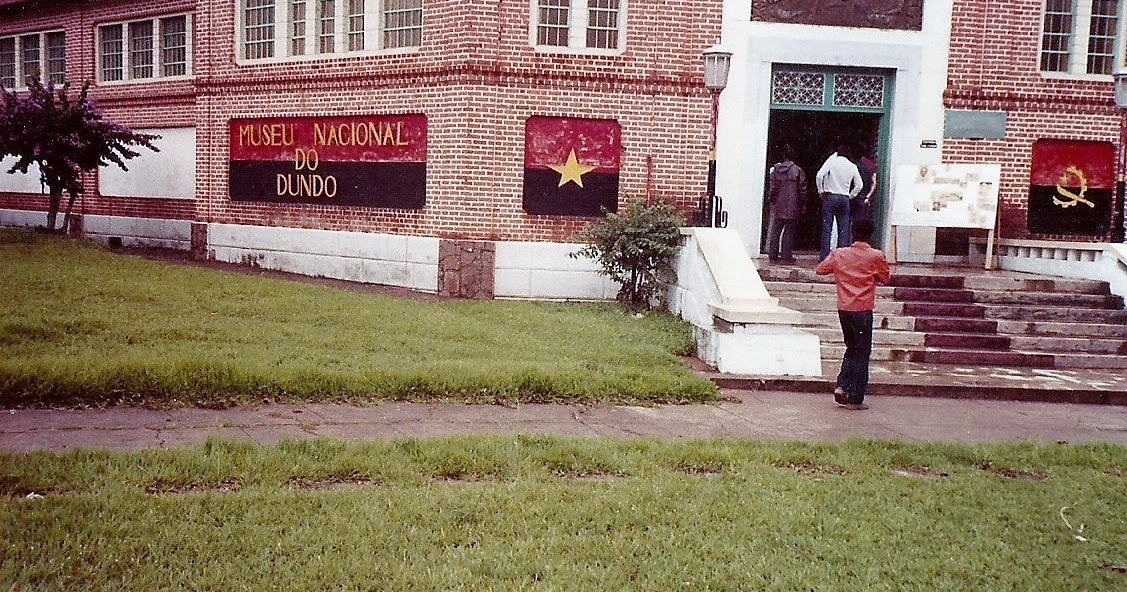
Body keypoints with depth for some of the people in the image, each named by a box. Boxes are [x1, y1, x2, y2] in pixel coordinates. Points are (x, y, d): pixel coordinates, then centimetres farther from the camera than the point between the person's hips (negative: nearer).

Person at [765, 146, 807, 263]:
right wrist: (802, 205, 4)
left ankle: (773, 255, 10)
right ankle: (786, 255, -2)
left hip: (778, 206, 3)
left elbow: (772, 187, 4)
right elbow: (802, 189, -3)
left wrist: (771, 200, 15)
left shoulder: (776, 169, 3)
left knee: (776, 230, 9)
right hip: (792, 207, -3)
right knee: (789, 231, 0)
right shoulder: (798, 171, -5)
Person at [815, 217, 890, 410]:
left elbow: (820, 269, 13)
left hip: (843, 310, 4)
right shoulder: (876, 256, -7)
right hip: (863, 311, -4)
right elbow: (886, 278, 7)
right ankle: (855, 399, 6)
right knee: (862, 354, 5)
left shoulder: (839, 254, 1)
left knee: (851, 349, 21)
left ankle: (842, 387, 7)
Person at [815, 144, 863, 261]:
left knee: (827, 228, -2)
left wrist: (821, 191, -1)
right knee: (843, 229, 6)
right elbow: (859, 185, 8)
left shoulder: (831, 161, -2)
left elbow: (819, 176, -13)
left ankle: (825, 255, -6)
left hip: (830, 197, -2)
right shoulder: (852, 166, 7)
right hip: (844, 199, 2)